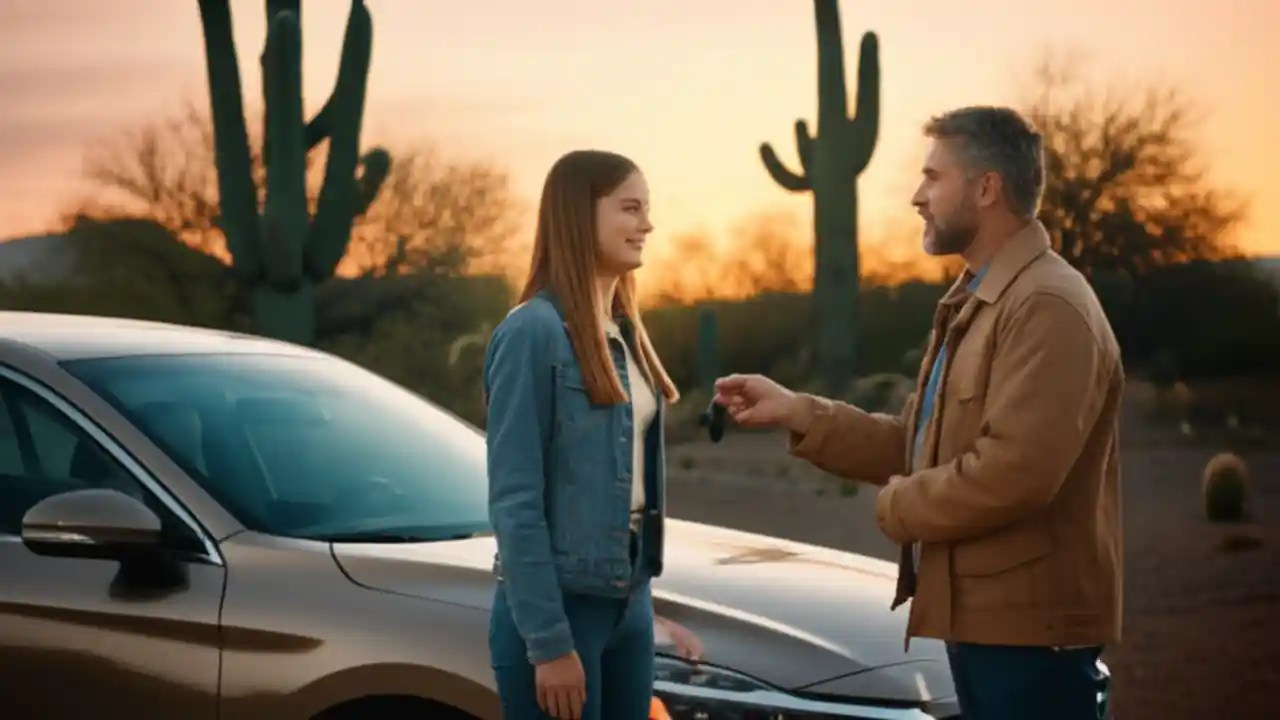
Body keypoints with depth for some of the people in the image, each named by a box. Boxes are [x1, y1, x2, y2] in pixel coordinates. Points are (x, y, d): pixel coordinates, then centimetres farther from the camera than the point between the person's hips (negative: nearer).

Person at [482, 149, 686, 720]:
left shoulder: (624, 331, 11)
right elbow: (514, 502, -16)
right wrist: (549, 643, -19)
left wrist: (641, 598, 12)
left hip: (627, 598, 7)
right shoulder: (533, 331, -12)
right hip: (558, 603, -7)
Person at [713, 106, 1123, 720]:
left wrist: (897, 507, -11)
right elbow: (919, 442, 16)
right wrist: (796, 413, 7)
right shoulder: (973, 301, 18)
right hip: (981, 612, 10)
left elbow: (1013, 471, -25)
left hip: (1030, 623, -10)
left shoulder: (1048, 307, -17)